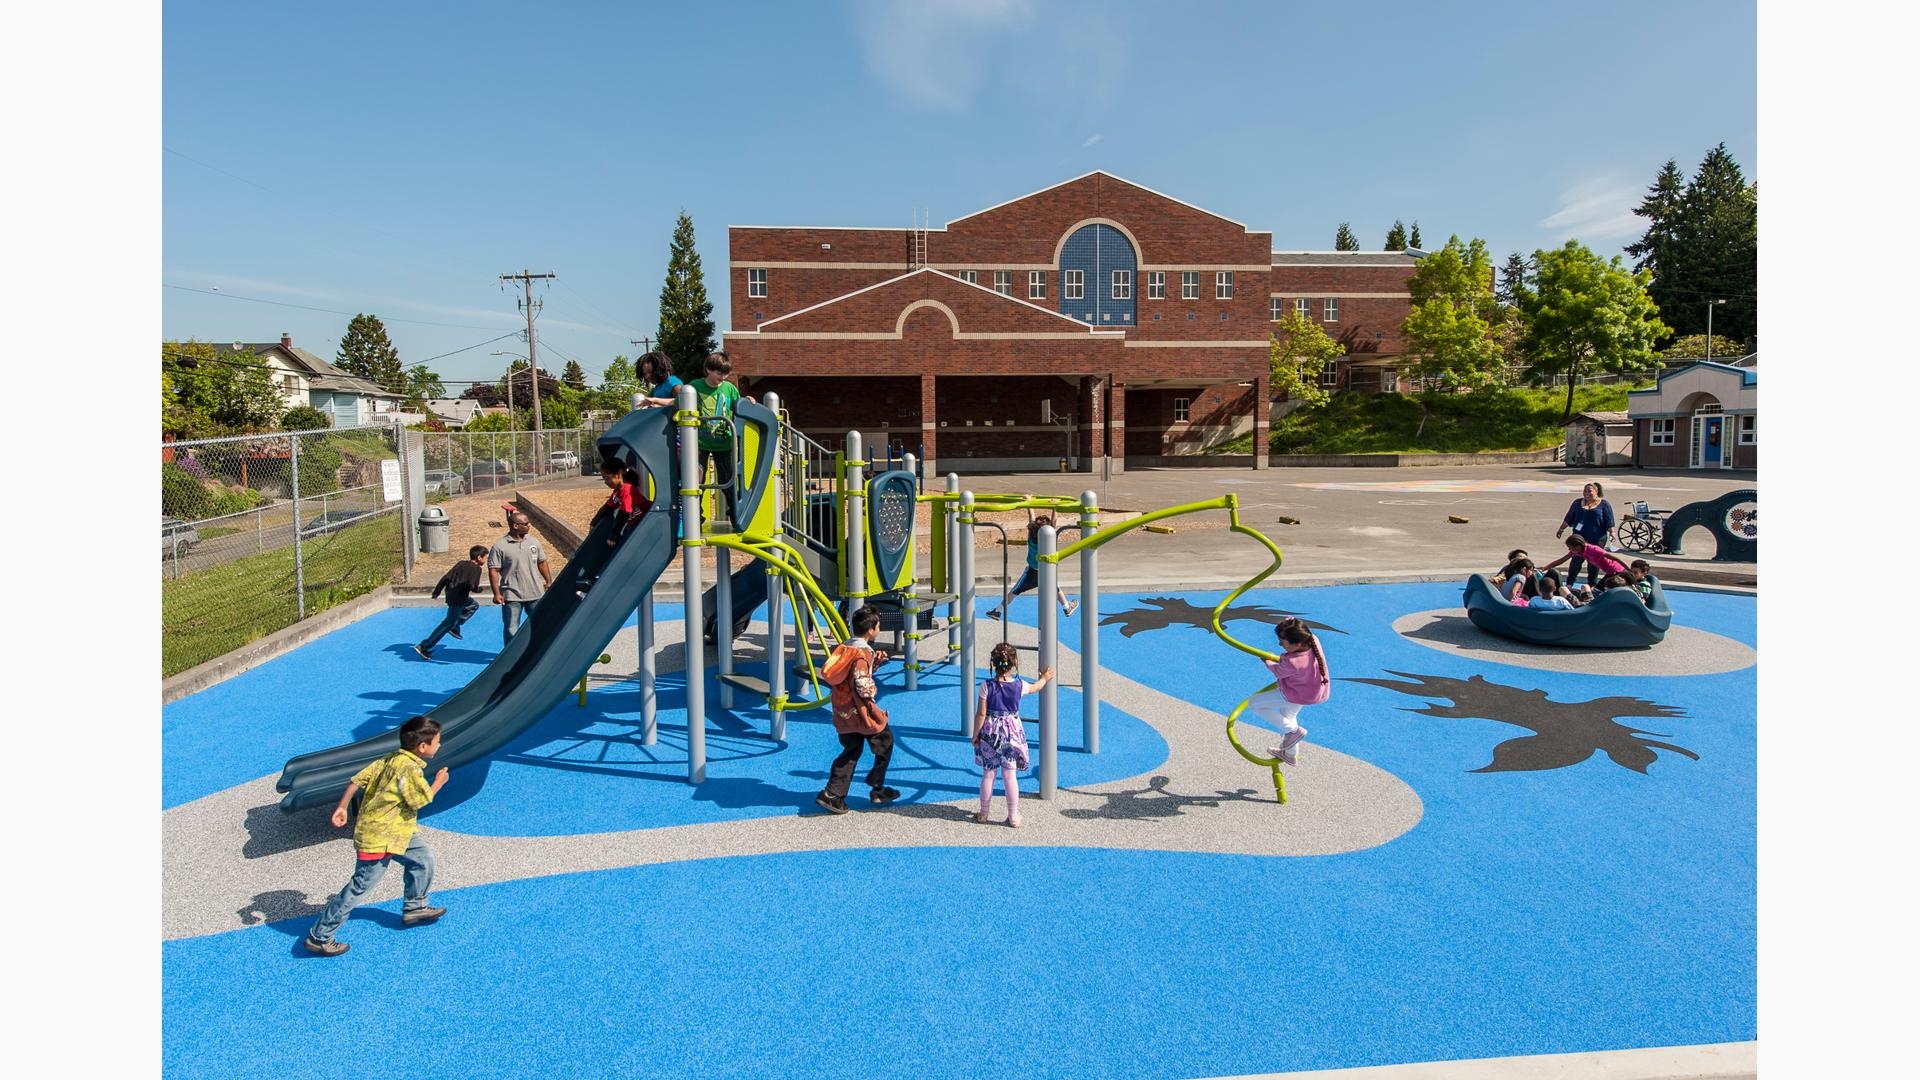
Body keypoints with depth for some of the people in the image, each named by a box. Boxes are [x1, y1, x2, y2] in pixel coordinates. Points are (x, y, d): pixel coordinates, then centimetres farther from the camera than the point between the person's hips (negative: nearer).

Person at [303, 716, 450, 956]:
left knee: (423, 859, 18)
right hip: (380, 838, -10)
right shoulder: (409, 768, -23)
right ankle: (319, 937, 8)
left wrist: (342, 807, 2)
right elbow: (421, 800, -20)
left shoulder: (391, 759, 4)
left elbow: (358, 779, 2)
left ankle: (414, 909, 33)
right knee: (360, 887, -1)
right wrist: (438, 783, -4)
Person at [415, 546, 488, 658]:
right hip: (458, 599, -8)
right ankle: (424, 647, -1)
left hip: (450, 594, 8)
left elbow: (446, 577, 6)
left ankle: (455, 627, 20)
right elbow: (472, 586, -20)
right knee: (448, 623, 0)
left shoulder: (461, 564, 11)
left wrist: (437, 591, 9)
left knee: (474, 605, 28)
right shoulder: (476, 568, -9)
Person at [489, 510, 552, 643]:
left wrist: (549, 582, 10)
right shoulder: (500, 546, -10)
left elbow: (542, 562, 13)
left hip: (535, 593, 4)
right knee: (511, 629, 3)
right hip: (512, 597, -4)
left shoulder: (534, 542, 4)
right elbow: (493, 571, -11)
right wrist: (497, 593, -16)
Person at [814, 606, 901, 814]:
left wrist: (875, 661, 9)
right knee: (885, 743, 13)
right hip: (860, 713, -8)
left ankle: (832, 795, 8)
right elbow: (862, 684, -30)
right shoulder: (863, 653, -20)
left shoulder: (845, 648, 7)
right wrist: (874, 690, -10)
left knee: (851, 752, 17)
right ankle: (878, 790, 20)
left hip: (842, 713, 8)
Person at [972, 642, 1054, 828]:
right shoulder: (1019, 685, -8)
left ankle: (983, 813, 23)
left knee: (988, 774, 10)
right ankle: (1013, 817, 14)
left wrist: (975, 735, 0)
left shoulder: (986, 686, -14)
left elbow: (981, 714, -11)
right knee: (1010, 776, 7)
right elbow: (1034, 688, 15)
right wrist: (1044, 679, 36)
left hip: (990, 733, -1)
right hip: (1012, 732, 1)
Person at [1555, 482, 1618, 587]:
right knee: (1576, 560, 2)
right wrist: (1561, 529, 16)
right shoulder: (1577, 503, 9)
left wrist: (1611, 533, -10)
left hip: (1597, 539, -2)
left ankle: (1591, 585, 15)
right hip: (1579, 537, 2)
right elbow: (1568, 519, 15)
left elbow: (1609, 522, -1)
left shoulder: (1604, 504, 1)